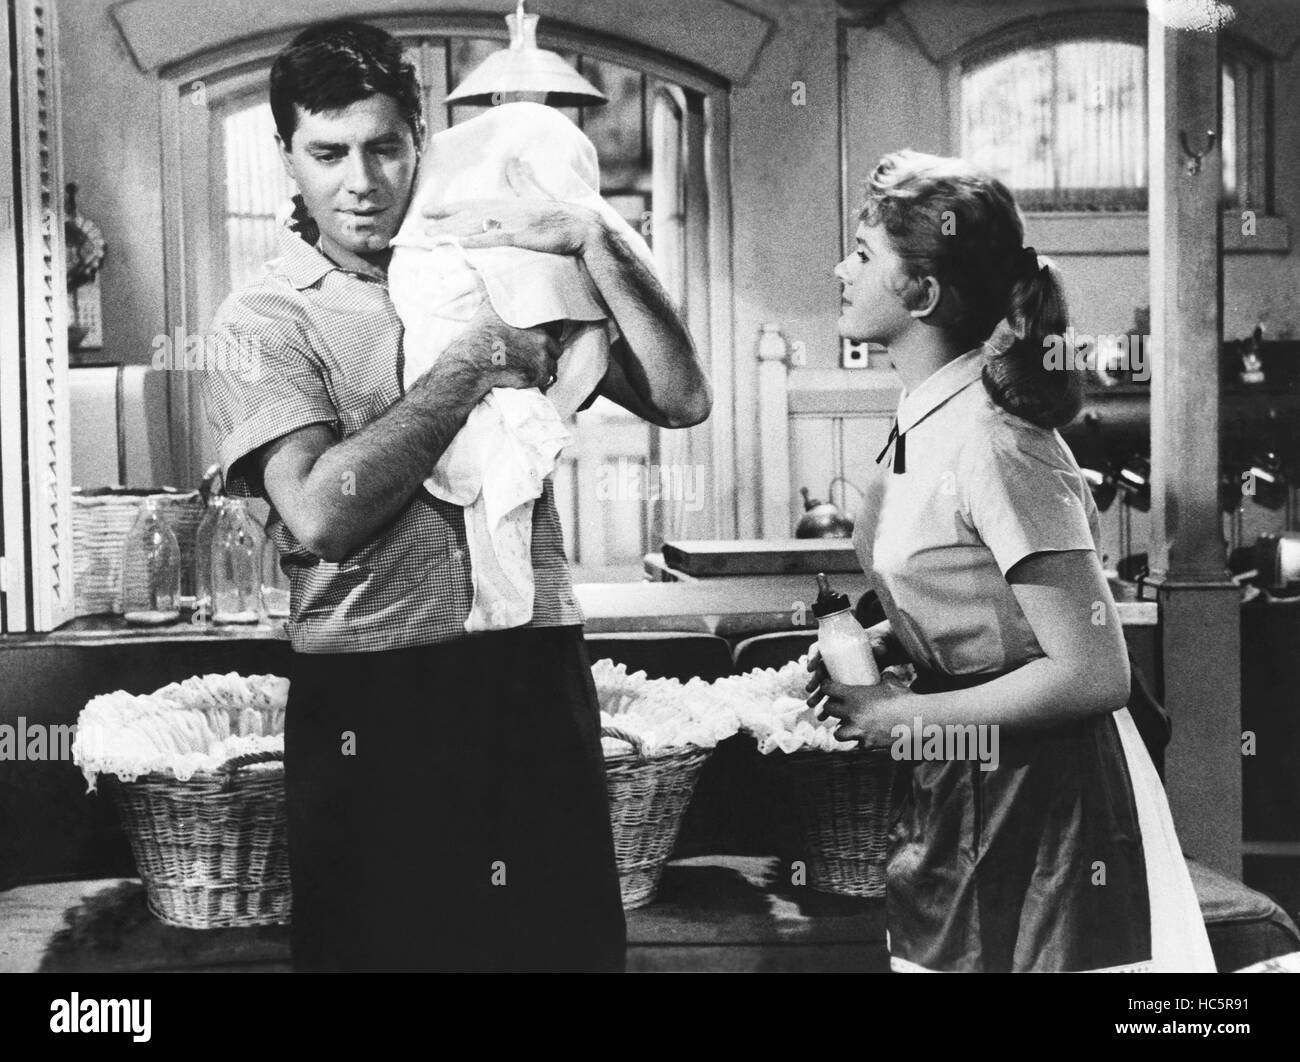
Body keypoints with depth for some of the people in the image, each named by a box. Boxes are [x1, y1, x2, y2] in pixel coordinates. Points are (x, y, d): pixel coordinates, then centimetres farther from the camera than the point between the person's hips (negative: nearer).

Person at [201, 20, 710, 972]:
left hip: (539, 678, 3)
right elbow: (321, 512, -18)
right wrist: (479, 357, -14)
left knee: (572, 938, 8)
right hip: (370, 703, -3)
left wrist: (593, 241, -8)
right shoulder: (263, 320, -1)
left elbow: (682, 400, 3)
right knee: (384, 942, 6)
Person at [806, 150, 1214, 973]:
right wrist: (881, 646, 2)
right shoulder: (923, 426, 4)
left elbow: (1094, 674, -22)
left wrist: (912, 716, -16)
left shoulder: (992, 442, -22)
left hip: (1040, 803, -8)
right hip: (959, 800, 8)